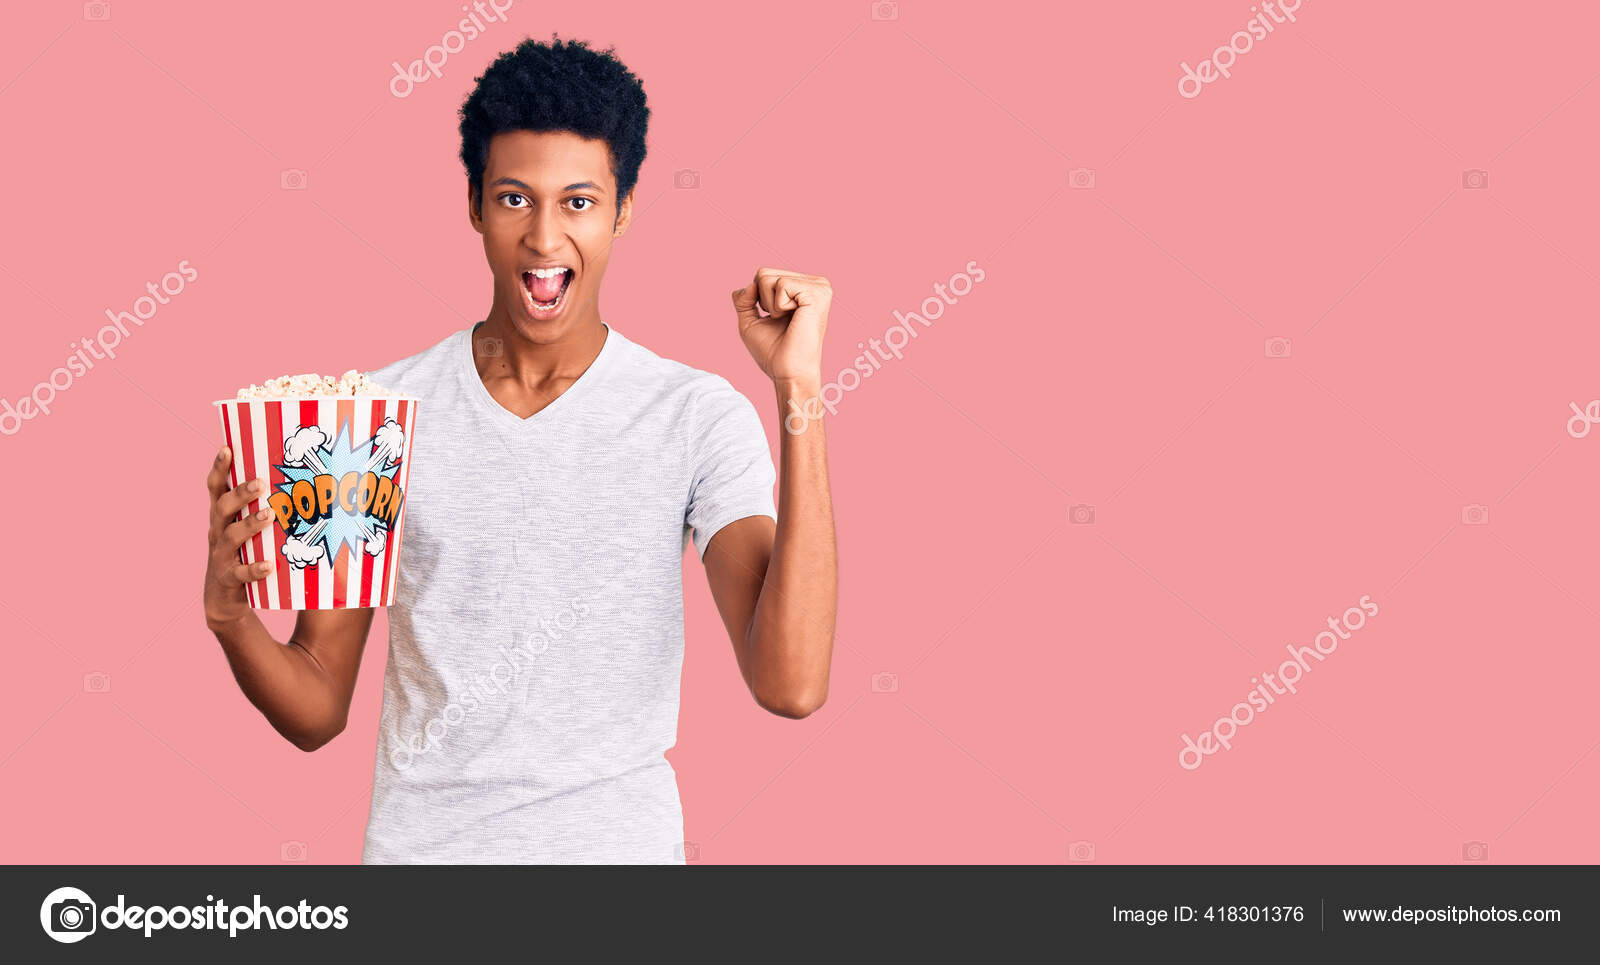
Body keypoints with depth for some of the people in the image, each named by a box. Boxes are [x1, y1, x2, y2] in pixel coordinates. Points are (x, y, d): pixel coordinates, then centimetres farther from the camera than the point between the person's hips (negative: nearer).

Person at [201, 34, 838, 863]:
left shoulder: (700, 417, -8)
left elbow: (789, 684, -22)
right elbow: (316, 711, 2)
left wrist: (799, 391, -22)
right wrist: (230, 614, -19)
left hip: (618, 843, -1)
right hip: (419, 840, 2)